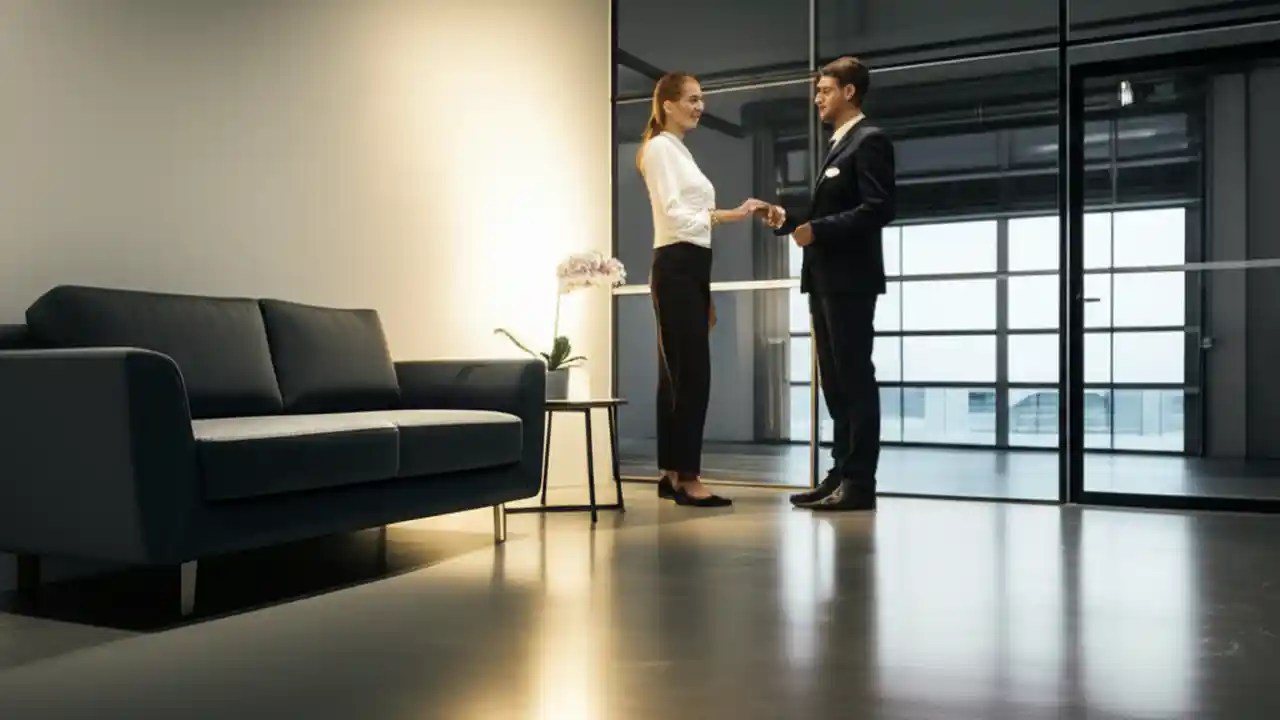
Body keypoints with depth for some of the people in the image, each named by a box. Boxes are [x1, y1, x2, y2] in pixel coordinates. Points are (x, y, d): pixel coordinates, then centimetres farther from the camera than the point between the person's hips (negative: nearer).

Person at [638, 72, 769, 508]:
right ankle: (686, 477, -7)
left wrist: (706, 296, 19)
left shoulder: (682, 152, 23)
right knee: (692, 374, -11)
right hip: (675, 269, -9)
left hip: (692, 269, 9)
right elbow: (674, 214, -17)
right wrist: (729, 214, -27)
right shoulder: (660, 148, -5)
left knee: (678, 373, 8)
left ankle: (672, 473, 12)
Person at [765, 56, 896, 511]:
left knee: (855, 379, -6)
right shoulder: (836, 145, 22)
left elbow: (878, 209, -18)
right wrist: (789, 219, 7)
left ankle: (859, 482, -1)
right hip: (825, 279, 10)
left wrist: (816, 230, -18)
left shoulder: (869, 140, -7)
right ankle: (841, 474, 16)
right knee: (835, 381, 10)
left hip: (850, 279, -9)